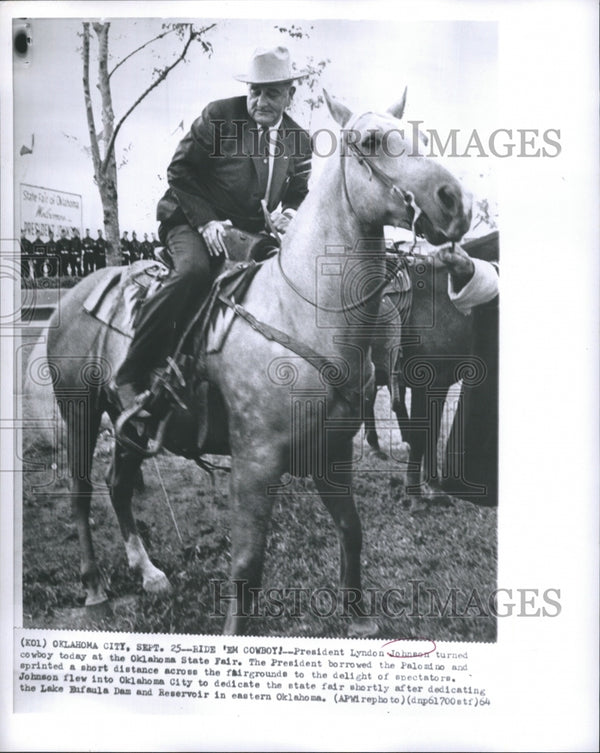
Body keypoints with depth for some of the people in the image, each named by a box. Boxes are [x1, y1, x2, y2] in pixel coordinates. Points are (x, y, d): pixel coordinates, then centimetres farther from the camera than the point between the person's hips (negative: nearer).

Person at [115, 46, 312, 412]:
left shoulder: (299, 139, 8)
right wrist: (205, 221, -17)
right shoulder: (218, 116, -5)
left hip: (251, 230, 6)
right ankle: (132, 375, -27)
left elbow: (300, 193, 18)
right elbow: (180, 171, -5)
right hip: (193, 221, -5)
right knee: (194, 271, -34)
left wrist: (290, 214, -7)